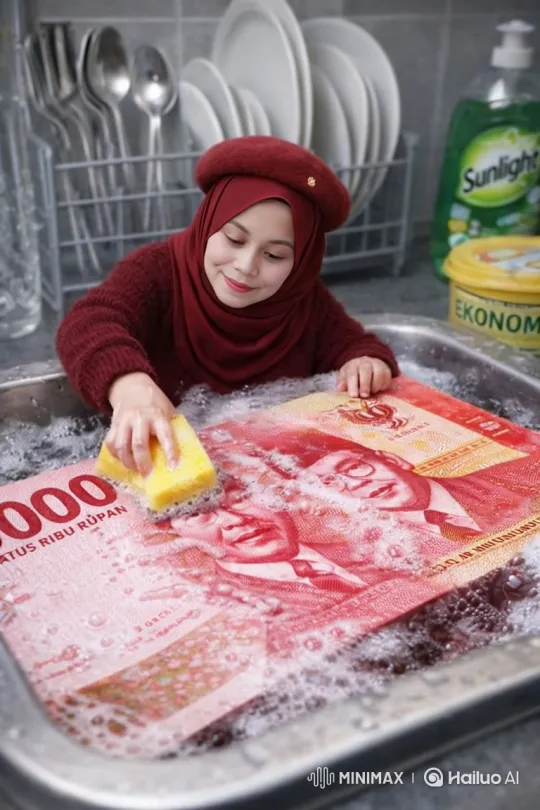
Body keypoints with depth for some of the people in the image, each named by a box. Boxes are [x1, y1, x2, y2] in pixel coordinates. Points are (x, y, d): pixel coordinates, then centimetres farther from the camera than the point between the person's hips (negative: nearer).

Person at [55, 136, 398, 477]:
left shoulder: (307, 300, 2)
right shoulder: (158, 270, -11)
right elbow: (89, 323, -27)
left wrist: (367, 362, -14)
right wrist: (129, 385, -49)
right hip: (169, 464, -2)